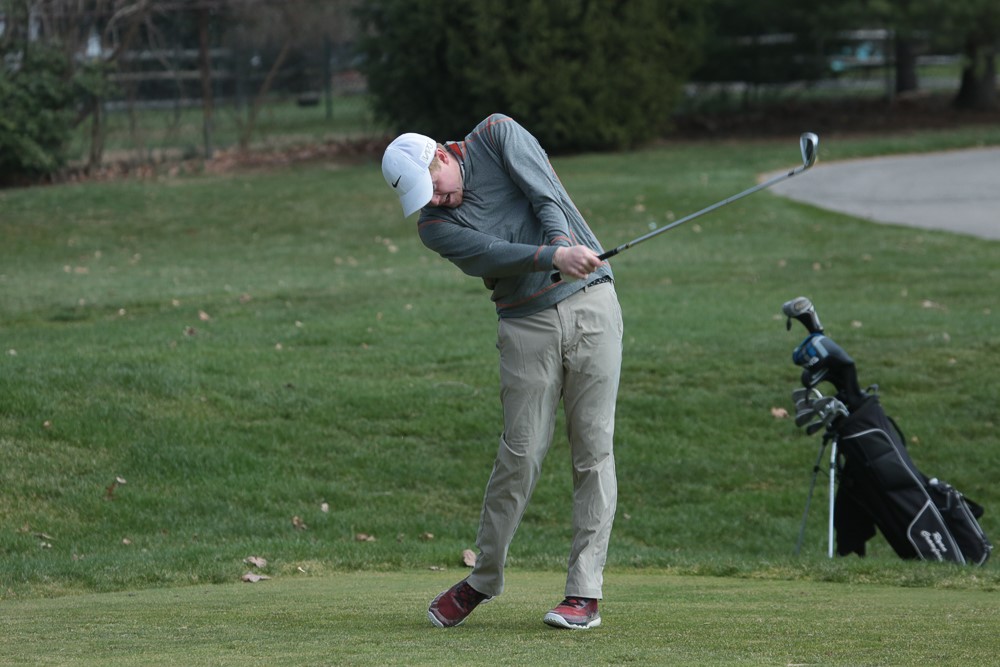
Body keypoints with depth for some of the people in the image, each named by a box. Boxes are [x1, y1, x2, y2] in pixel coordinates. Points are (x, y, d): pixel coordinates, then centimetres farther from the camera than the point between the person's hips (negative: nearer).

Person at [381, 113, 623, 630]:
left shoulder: (498, 134, 0)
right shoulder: (435, 226, -2)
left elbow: (546, 194, -13)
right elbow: (494, 254, -19)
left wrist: (566, 243, -31)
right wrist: (555, 257, -37)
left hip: (591, 302, 0)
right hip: (528, 325, 0)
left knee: (593, 449, -4)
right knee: (521, 454, -5)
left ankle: (585, 592, -5)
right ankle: (484, 579, 13)